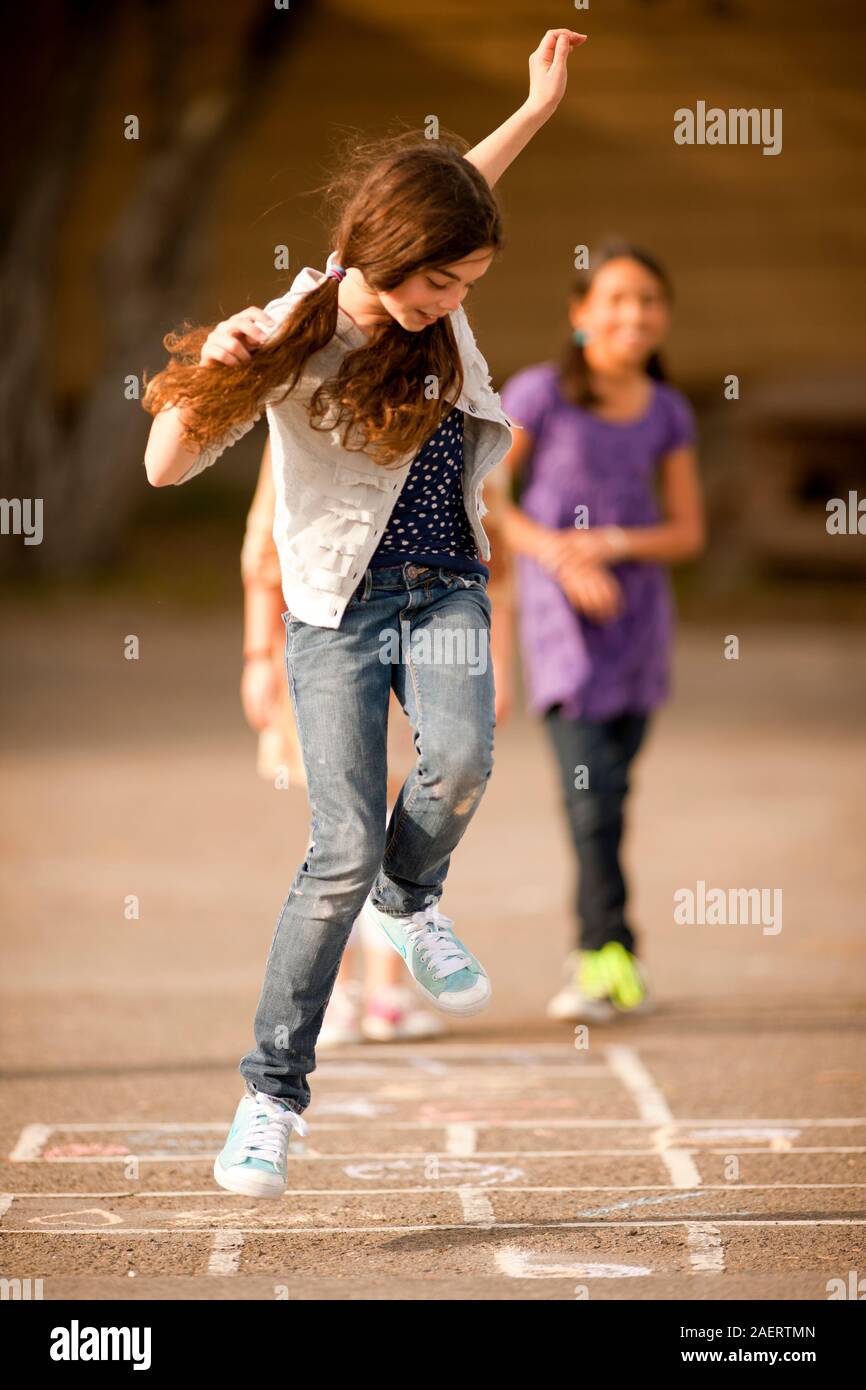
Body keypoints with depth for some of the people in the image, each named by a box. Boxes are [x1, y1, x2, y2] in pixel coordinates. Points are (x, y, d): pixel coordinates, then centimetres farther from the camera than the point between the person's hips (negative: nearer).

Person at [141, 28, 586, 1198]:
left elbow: (455, 187, 22)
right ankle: (275, 1089, 0)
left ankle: (409, 901, 9)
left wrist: (542, 101, 26)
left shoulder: (437, 304, -2)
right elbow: (166, 467, -14)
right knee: (345, 849, -13)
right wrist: (211, 373, -30)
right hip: (338, 607, -4)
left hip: (446, 589, 4)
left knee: (460, 762, -26)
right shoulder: (291, 340, -15)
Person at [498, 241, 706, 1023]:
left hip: (637, 613, 4)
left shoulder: (667, 411, 6)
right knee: (590, 788, -14)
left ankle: (592, 954, 17)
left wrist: (611, 544, -10)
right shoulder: (540, 393, -6)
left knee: (611, 787, 6)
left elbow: (689, 533, 7)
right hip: (560, 615, -4)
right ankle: (612, 954, -12)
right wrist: (559, 557, -15)